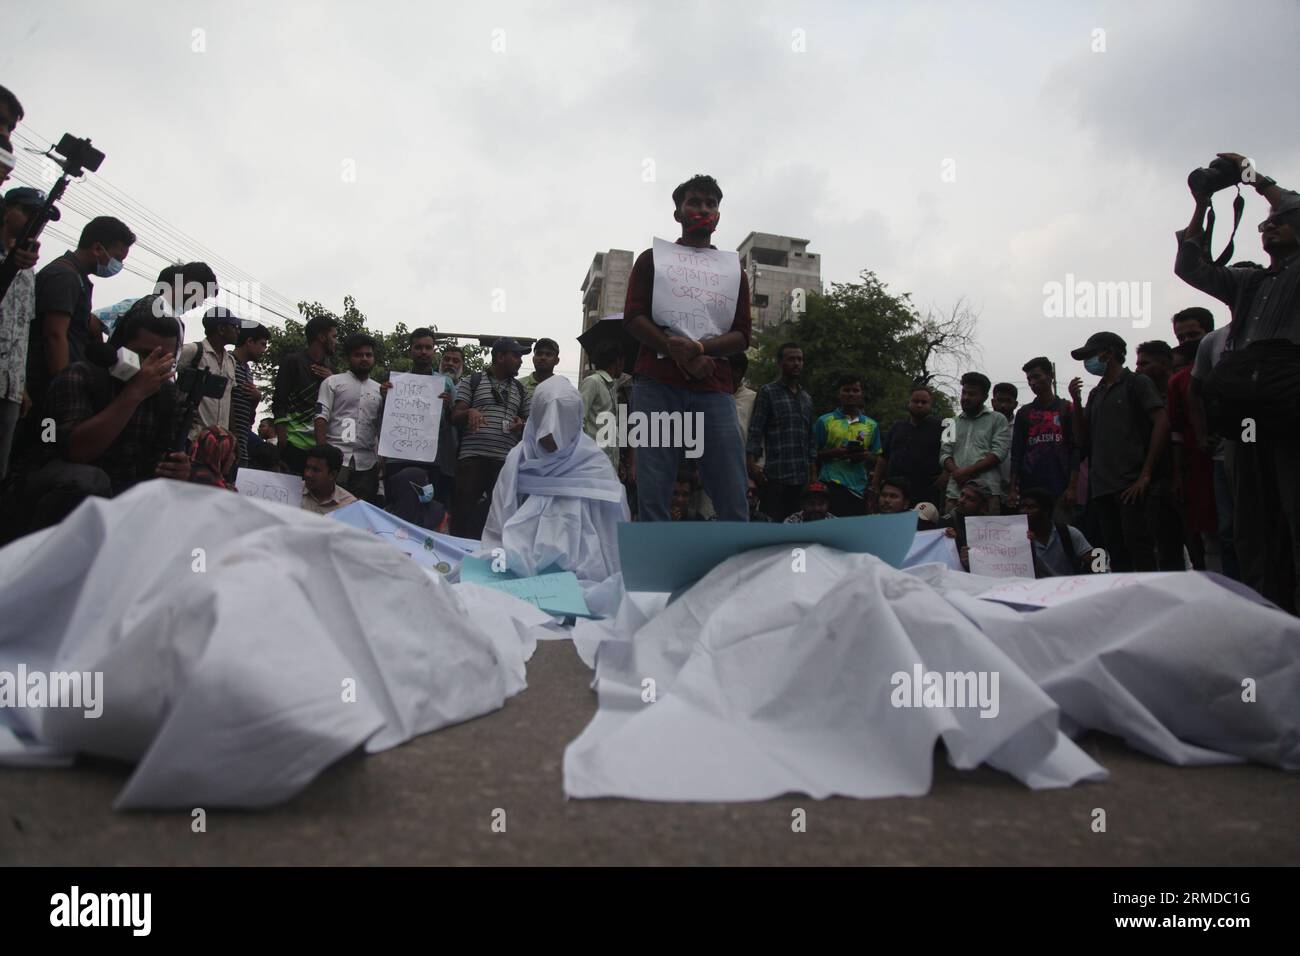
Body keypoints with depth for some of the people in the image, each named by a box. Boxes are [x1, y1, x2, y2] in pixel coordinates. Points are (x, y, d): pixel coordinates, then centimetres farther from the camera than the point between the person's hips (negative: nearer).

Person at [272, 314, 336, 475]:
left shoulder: (329, 367, 18)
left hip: (321, 443, 5)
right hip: (295, 444, -5)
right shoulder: (292, 362, 1)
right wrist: (283, 443, -14)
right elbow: (278, 404, -4)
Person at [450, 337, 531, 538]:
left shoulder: (520, 390, 19)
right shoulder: (471, 382, 9)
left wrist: (522, 425, 1)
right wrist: (469, 412, -19)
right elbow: (455, 416, 3)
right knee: (464, 509, -3)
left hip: (506, 461, 3)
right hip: (473, 457, -3)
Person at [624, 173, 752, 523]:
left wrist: (697, 347, -11)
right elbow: (633, 318, 3)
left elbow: (742, 336, 10)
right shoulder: (653, 259, 17)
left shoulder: (734, 269, 21)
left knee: (734, 501, -8)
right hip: (658, 386, -1)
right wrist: (681, 357, -10)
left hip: (713, 390, 2)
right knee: (653, 498, -8)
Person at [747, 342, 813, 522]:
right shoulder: (768, 392, 2)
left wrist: (813, 473, 14)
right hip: (776, 474, -5)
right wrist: (752, 463, -17)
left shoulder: (807, 398, 18)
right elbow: (755, 432, -4)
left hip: (801, 476, 5)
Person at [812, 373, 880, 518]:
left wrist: (867, 456, -6)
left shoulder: (871, 425, 14)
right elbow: (813, 455, 5)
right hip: (831, 485, -3)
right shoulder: (824, 421, 5)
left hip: (859, 488, 3)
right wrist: (834, 453, -13)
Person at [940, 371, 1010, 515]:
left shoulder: (997, 420, 10)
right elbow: (944, 454, 15)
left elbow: (999, 453, -2)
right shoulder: (954, 423, 22)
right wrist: (956, 472, -7)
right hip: (956, 490, 3)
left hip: (986, 489, -3)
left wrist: (967, 471, -9)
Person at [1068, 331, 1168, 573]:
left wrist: (1146, 474, -12)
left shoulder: (1136, 383, 2)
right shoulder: (1095, 394, 21)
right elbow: (1083, 439, 19)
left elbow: (1162, 423, -8)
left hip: (1130, 485, -6)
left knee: (1138, 548, -10)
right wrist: (1077, 402, 5)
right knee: (1116, 554, 6)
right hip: (1101, 487, 6)